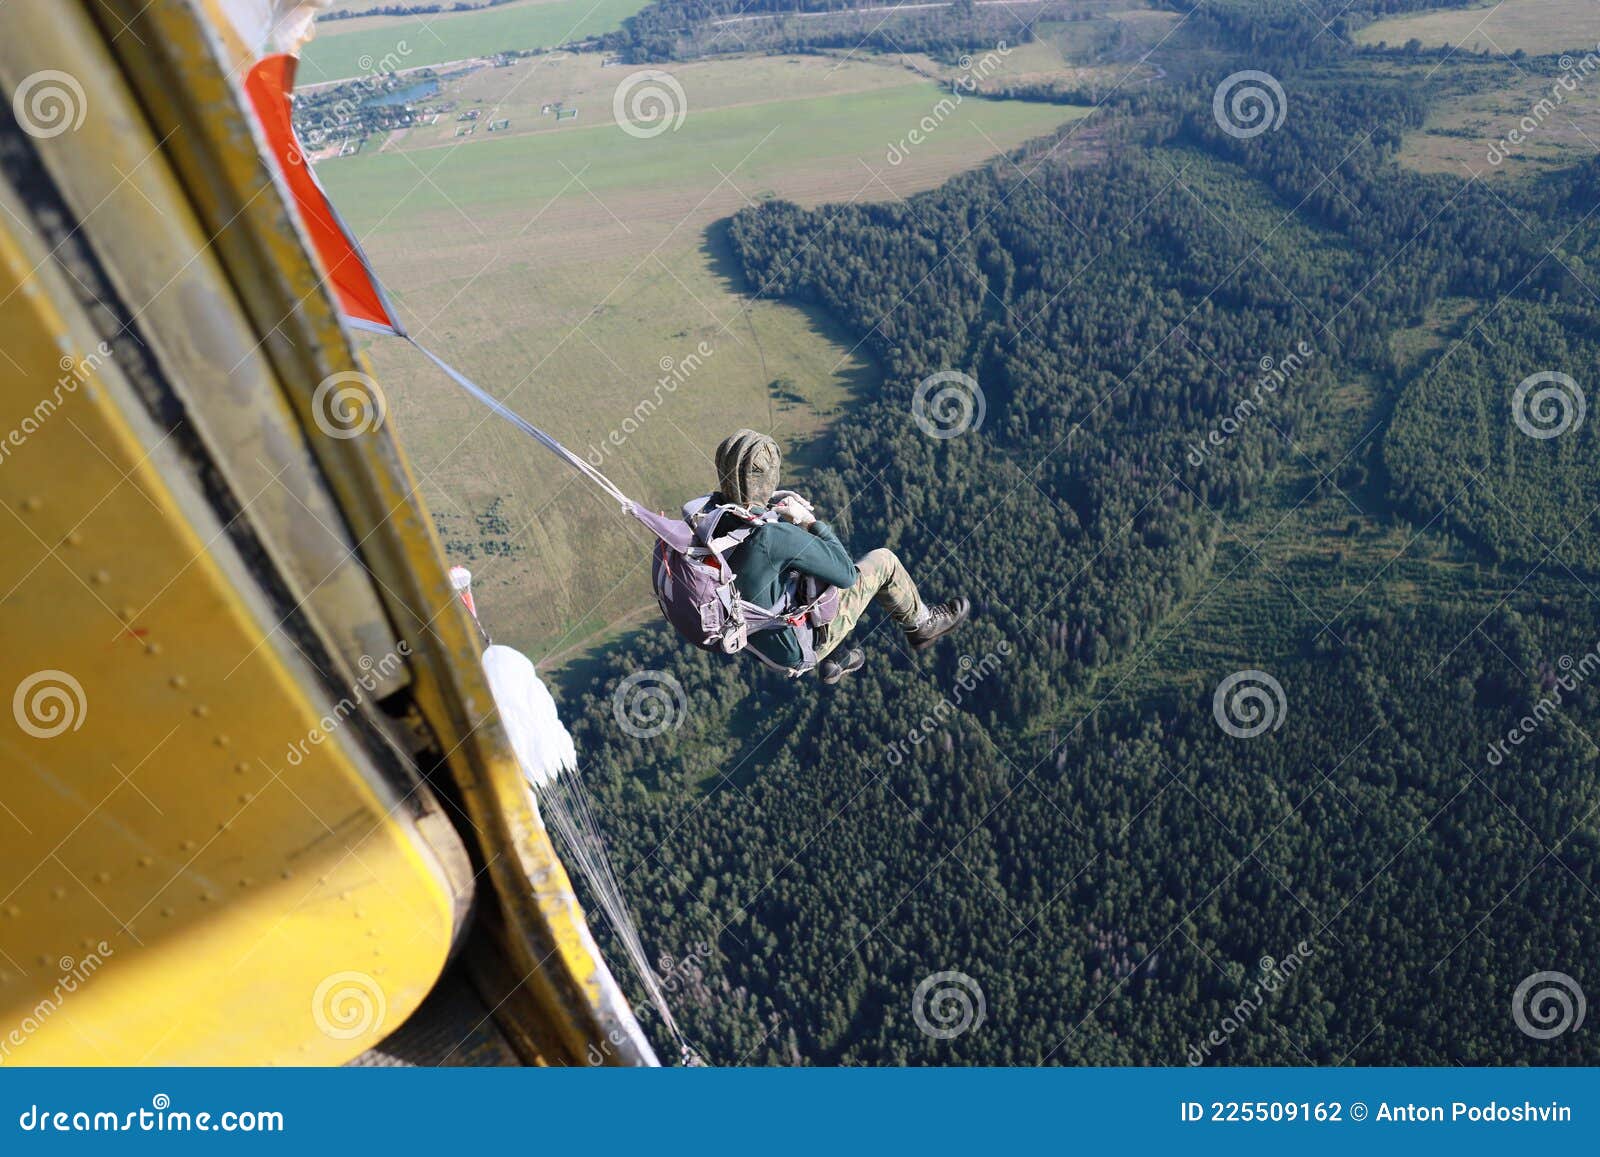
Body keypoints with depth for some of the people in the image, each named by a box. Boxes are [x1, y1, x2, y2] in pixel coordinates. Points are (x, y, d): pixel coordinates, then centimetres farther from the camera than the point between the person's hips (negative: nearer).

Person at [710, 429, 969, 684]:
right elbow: (846, 573, -23)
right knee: (883, 560, 5)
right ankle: (920, 624, 34)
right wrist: (810, 520, -12)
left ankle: (828, 664, 40)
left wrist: (774, 514, -4)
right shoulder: (772, 536, -36)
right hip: (798, 647, -7)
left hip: (755, 639, 7)